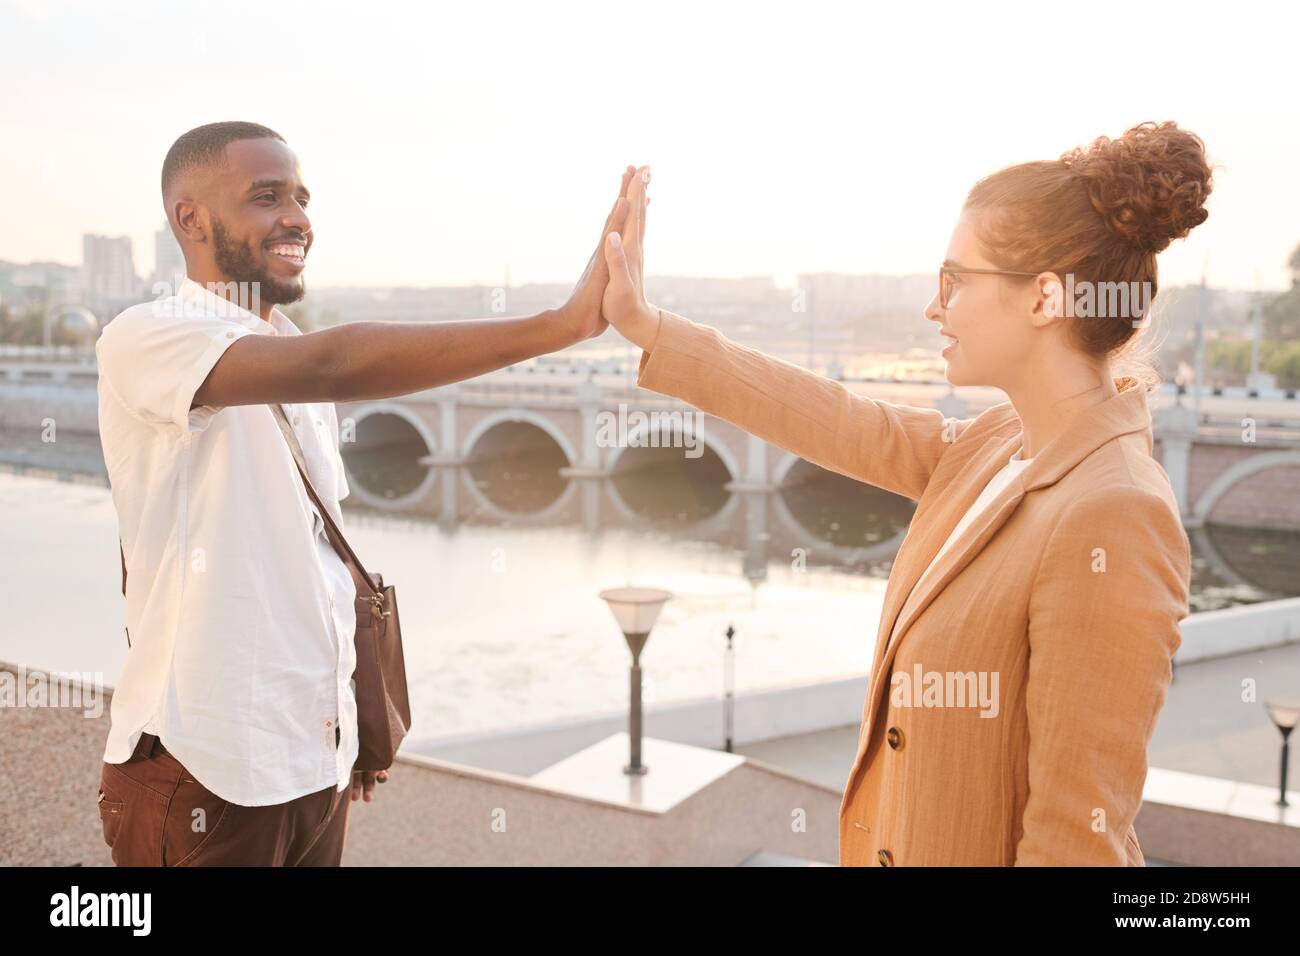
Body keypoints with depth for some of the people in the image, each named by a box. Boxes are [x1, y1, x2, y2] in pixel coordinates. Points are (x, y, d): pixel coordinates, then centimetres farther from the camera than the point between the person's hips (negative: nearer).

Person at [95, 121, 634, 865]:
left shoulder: (299, 363, 11)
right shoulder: (146, 338, -14)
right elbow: (331, 366, -33)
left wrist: (351, 721, 16)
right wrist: (564, 322, -38)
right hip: (205, 768, -6)